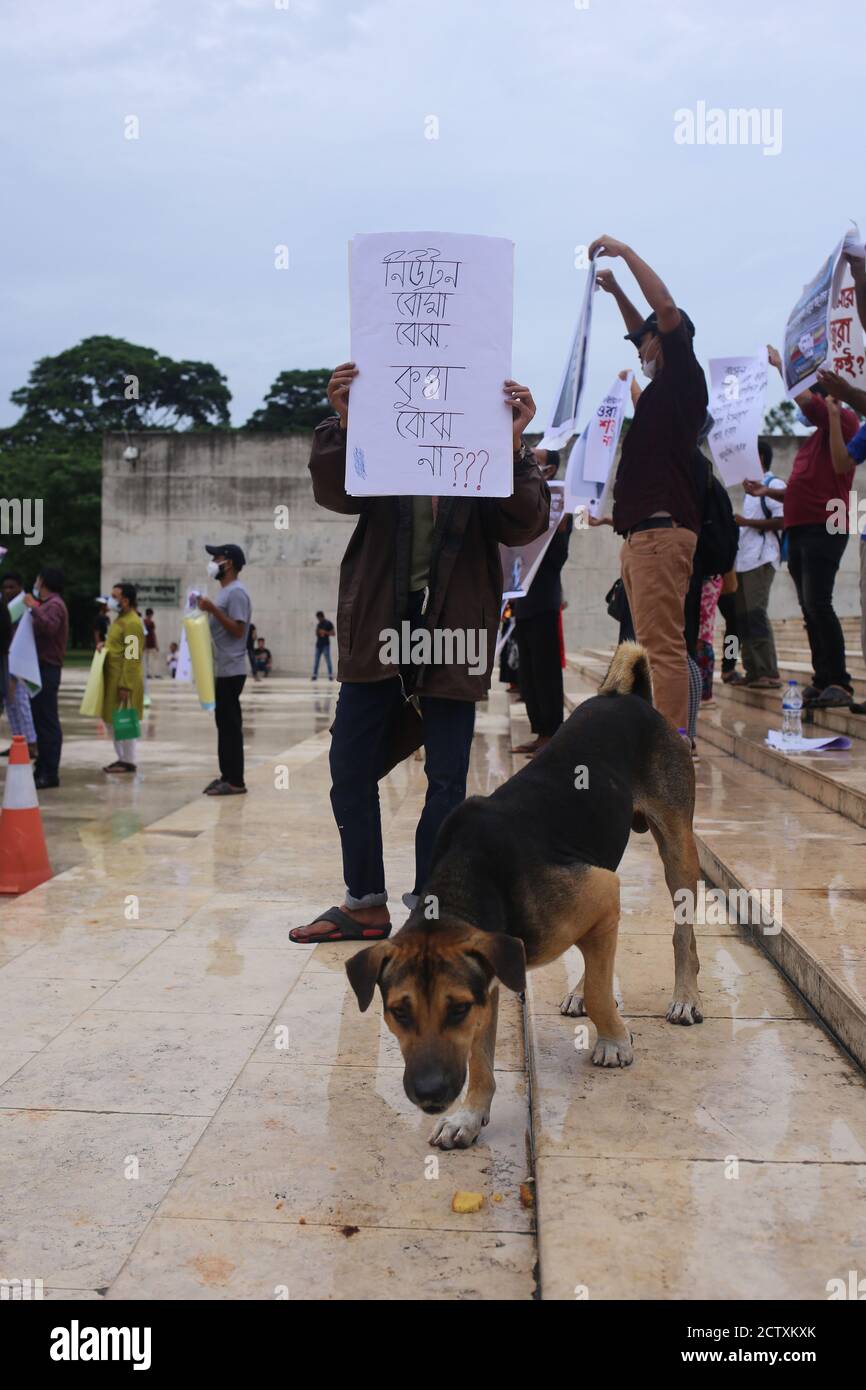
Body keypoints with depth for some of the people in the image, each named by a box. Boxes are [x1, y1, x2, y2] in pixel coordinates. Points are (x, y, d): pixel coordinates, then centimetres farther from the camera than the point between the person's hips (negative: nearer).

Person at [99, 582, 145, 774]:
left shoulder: (132, 623, -16)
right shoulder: (121, 619, 15)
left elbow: (132, 657, -20)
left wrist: (125, 685, -22)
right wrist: (105, 645, 9)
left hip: (124, 680, -10)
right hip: (112, 679, 10)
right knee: (111, 719, 14)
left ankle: (129, 762, 4)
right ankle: (122, 758, 22)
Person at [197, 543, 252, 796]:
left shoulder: (236, 592, -12)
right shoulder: (225, 592, 18)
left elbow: (238, 630, -20)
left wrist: (213, 610, -23)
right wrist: (207, 611, 15)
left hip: (231, 671, -10)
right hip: (222, 670, 10)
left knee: (230, 725, -8)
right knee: (224, 724, 11)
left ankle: (235, 781, -5)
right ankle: (227, 776, 16)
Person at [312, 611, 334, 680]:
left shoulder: (328, 623, -4)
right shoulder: (318, 624, 14)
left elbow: (333, 633, -6)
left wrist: (325, 632, -18)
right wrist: (317, 632, -1)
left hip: (326, 644, -6)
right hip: (318, 644, 6)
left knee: (328, 660, -7)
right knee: (316, 660, 5)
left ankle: (330, 675, -5)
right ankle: (314, 675, 8)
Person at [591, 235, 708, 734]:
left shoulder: (684, 382, -1)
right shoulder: (662, 389, 21)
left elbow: (667, 310, -13)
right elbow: (644, 333, 39)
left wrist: (625, 250, -4)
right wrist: (615, 291, 36)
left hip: (662, 529, -10)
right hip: (641, 530, 10)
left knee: (664, 646, -14)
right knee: (656, 646, 9)